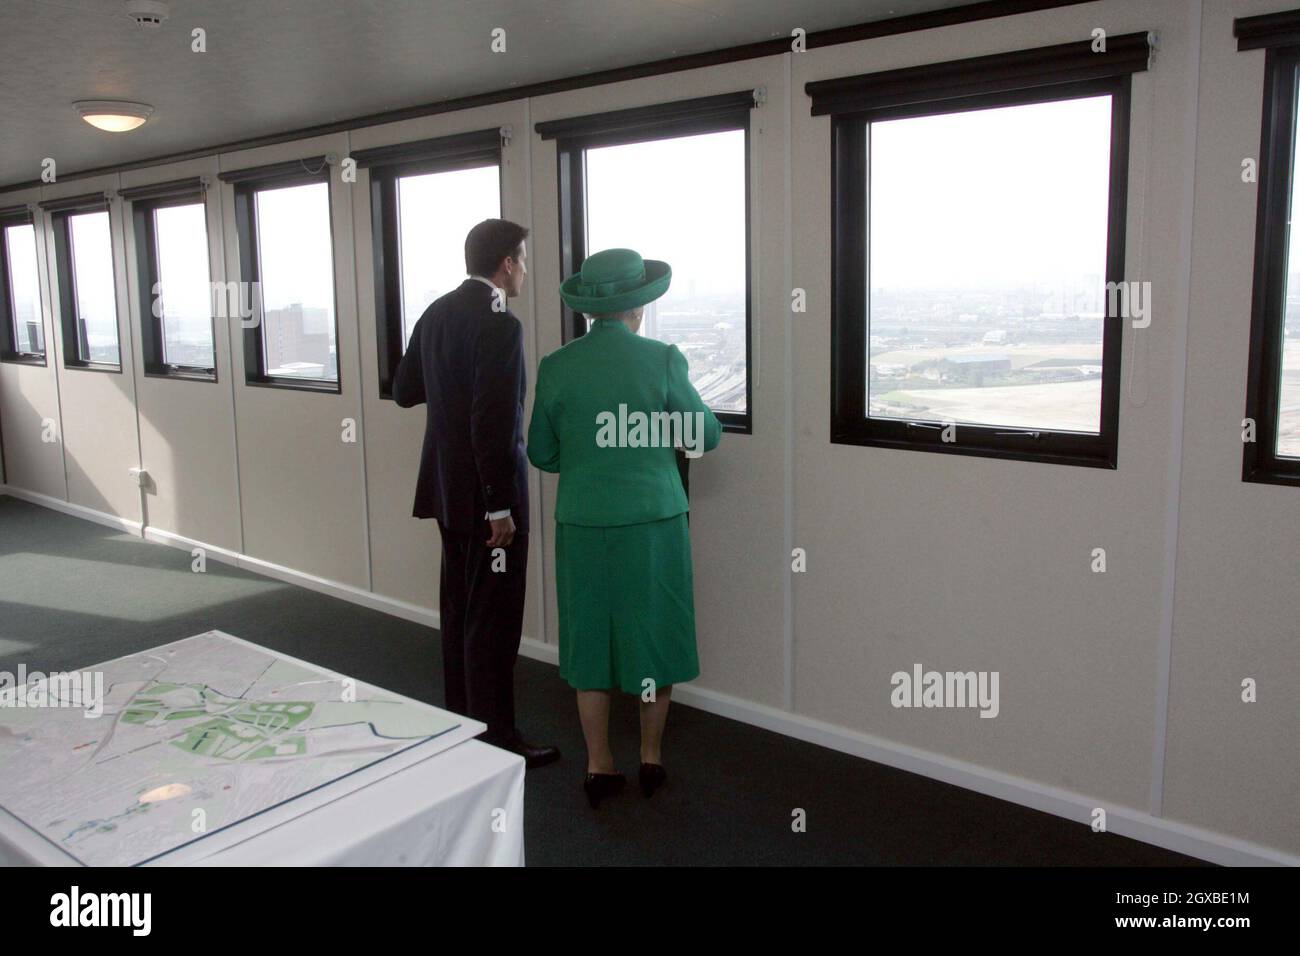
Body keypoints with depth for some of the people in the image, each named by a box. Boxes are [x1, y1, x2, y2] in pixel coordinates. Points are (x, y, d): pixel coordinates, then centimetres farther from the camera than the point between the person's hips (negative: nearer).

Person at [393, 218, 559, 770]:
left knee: (459, 607, 19)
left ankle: (461, 720, 33)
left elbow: (404, 391, 15)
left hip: (447, 487, 9)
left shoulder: (436, 314, 7)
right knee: (494, 619, 1)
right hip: (484, 494, -9)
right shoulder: (499, 325, -19)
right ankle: (496, 739, 12)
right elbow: (493, 424, -24)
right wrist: (501, 507, -19)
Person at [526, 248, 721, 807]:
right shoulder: (662, 361, -10)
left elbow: (541, 454, 4)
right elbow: (707, 437, -1)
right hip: (652, 521, -2)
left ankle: (599, 768, 20)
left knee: (590, 638, 12)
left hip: (583, 524, 2)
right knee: (653, 634, 12)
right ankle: (651, 759, 25)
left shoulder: (556, 367, -4)